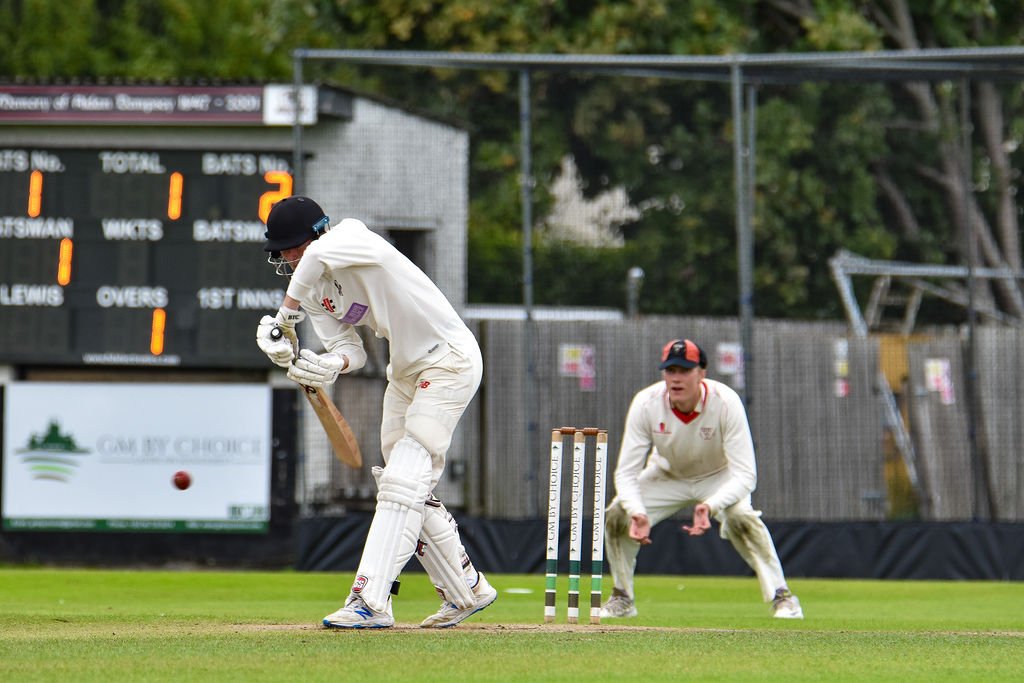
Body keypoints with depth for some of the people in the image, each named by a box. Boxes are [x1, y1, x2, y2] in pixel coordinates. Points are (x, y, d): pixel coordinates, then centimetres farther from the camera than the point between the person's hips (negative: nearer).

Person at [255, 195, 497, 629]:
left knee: (403, 482, -16)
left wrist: (287, 314, -34)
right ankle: (466, 590, 25)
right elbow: (350, 351, -1)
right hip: (405, 370, 10)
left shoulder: (354, 237, -21)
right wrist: (331, 365, -24)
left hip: (450, 361, -10)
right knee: (412, 489, 12)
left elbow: (319, 255, -44)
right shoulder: (314, 287, 3)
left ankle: (370, 602, -22)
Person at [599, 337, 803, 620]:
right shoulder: (646, 404, -27)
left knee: (741, 516, -32)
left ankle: (781, 596, -20)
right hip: (667, 475, 2)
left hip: (719, 476, -2)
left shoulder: (726, 403, -33)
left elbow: (745, 475, -36)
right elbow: (626, 472, -25)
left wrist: (711, 506, -54)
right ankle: (622, 599, 4)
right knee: (617, 515, -18)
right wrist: (636, 512, -45)